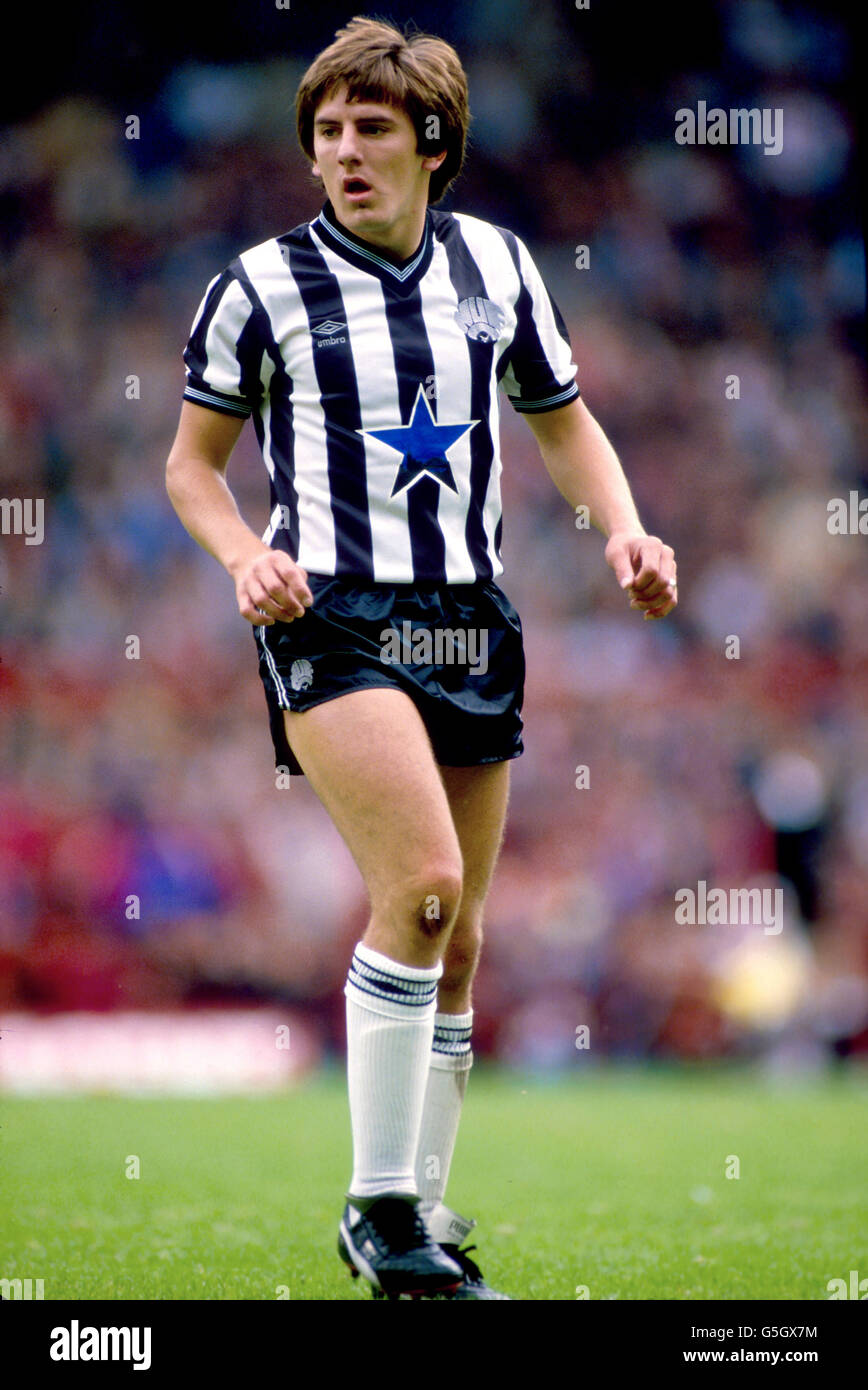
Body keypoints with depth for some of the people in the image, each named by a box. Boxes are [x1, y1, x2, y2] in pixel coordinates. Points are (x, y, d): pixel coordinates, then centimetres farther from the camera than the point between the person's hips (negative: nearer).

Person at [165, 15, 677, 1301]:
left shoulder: (495, 263, 10)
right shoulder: (262, 284, 0)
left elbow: (563, 420, 22)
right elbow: (193, 460, 9)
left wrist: (622, 529, 4)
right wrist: (246, 558, -10)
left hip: (470, 621, 5)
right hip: (332, 617, -5)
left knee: (456, 939, 7)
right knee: (422, 885, -23)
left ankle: (419, 1211, 21)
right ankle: (382, 1210, -15)